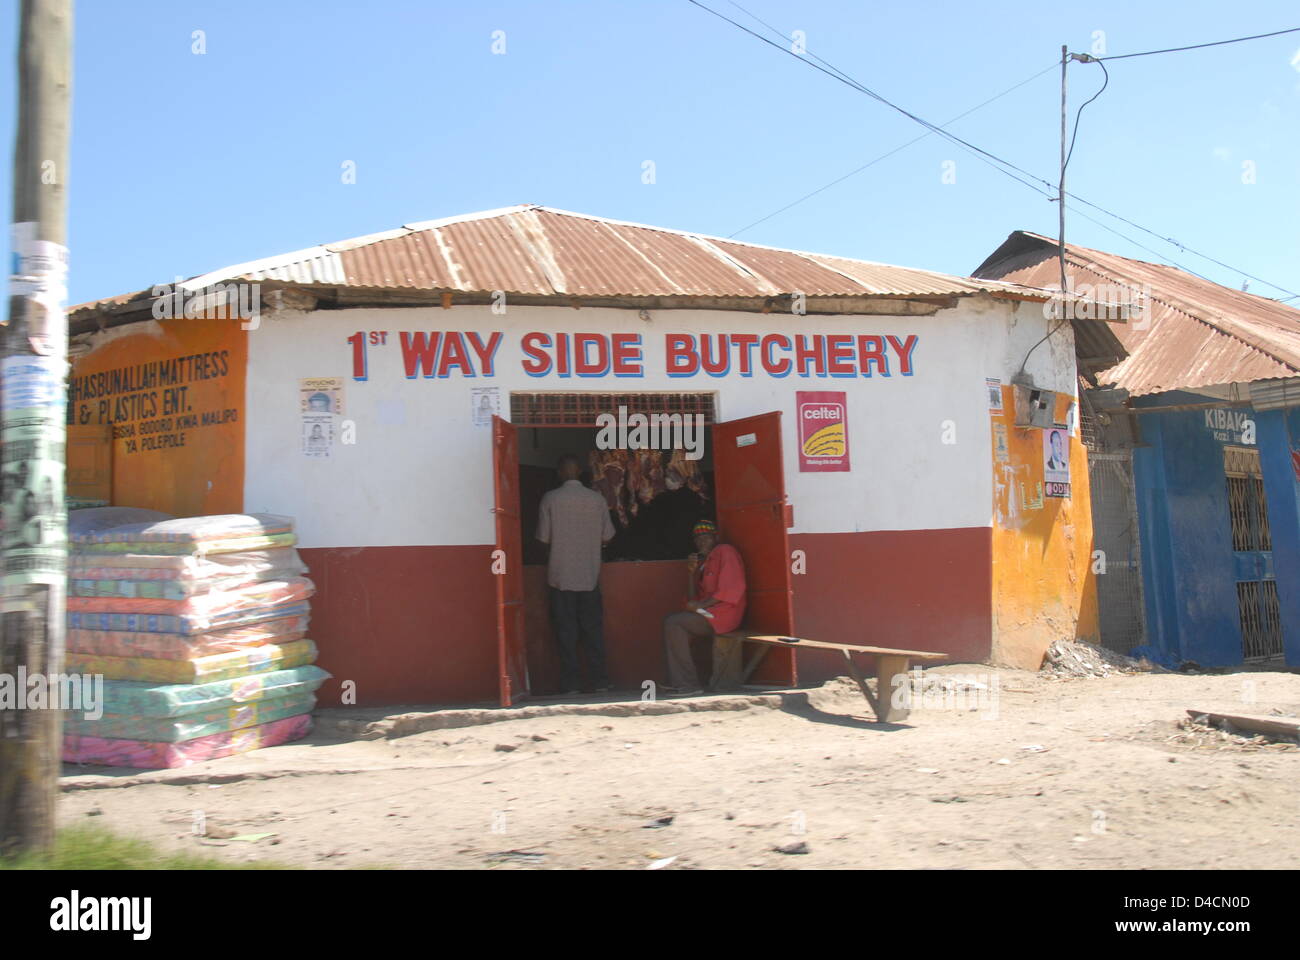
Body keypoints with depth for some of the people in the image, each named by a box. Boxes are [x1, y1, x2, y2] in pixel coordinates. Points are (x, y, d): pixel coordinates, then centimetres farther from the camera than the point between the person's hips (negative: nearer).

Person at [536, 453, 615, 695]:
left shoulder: (550, 499, -5)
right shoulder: (597, 499, 0)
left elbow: (544, 538, -2)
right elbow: (606, 537, 4)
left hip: (560, 576, -1)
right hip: (590, 575, 2)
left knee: (565, 630, 3)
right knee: (593, 629, 8)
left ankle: (570, 684, 3)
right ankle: (599, 681, 10)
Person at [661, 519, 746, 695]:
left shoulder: (725, 551, -3)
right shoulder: (703, 562, 23)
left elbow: (733, 588, -15)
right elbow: (693, 599, 17)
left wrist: (702, 604, -17)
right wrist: (692, 573, 4)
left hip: (724, 613, -9)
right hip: (708, 614, 9)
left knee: (673, 622, -20)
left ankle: (688, 684, -21)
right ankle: (677, 682, -3)